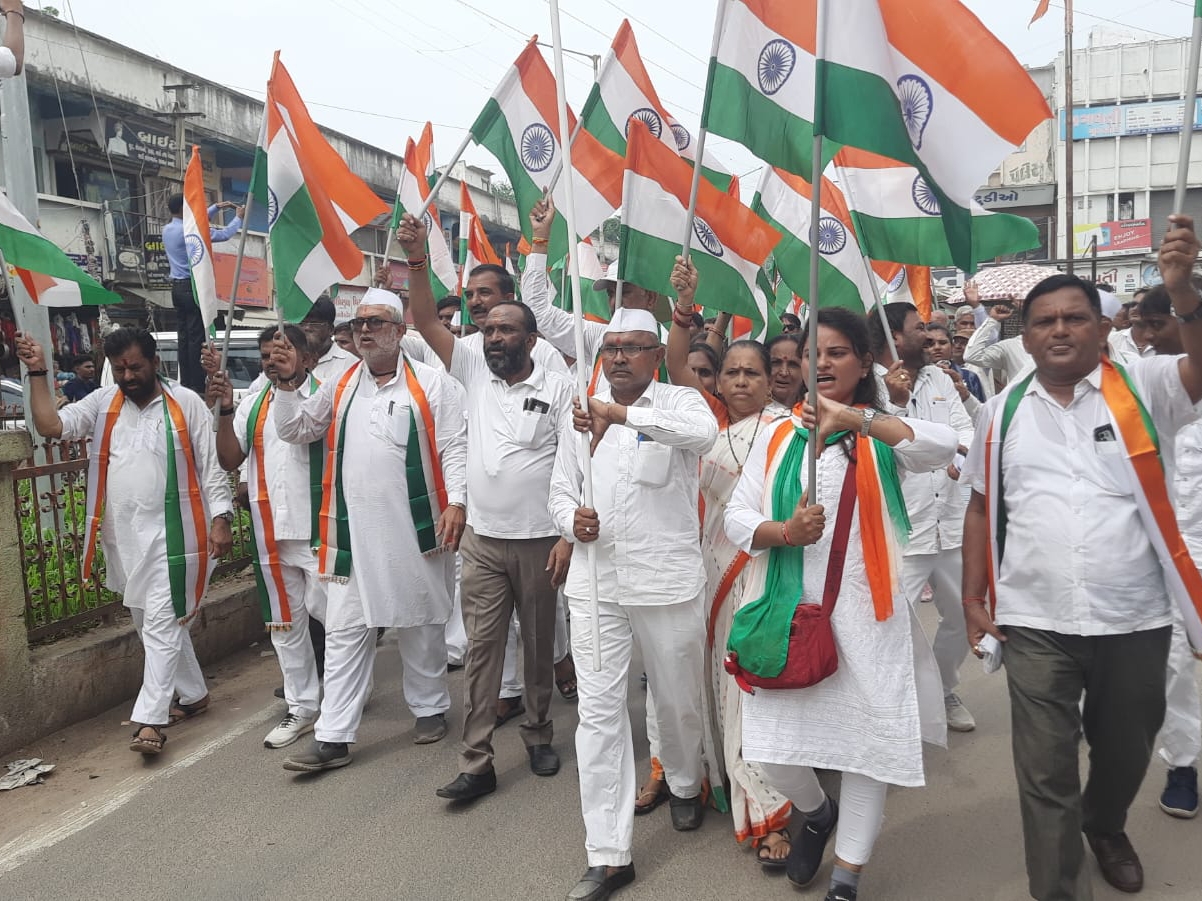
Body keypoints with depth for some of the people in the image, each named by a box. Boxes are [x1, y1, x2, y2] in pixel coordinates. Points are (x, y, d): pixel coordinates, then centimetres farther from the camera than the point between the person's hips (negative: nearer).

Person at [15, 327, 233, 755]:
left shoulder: (186, 404, -5)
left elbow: (211, 465, -5)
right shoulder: (102, 404, 6)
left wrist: (220, 518, -10)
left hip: (171, 534, -6)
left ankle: (149, 720, -4)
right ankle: (193, 693, 31)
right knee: (149, 624, 16)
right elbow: (51, 425, -4)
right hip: (123, 536, 6)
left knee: (162, 624, -6)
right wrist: (38, 373, -9)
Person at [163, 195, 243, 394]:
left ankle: (185, 383, 8)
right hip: (193, 287, -8)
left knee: (183, 336, 8)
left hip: (177, 287, 8)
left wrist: (216, 207, 30)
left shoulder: (167, 230, 11)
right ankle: (198, 385, -9)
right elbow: (224, 234, -10)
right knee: (197, 337, -8)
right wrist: (238, 217, 6)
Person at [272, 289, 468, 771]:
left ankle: (430, 707, 32)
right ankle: (333, 737, 10)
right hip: (351, 531, 3)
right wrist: (286, 384, 0)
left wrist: (456, 501, -17)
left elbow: (454, 446, -6)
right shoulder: (339, 385, 11)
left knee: (421, 624, 12)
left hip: (416, 529, -3)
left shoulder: (430, 383, -1)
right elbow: (295, 429, 14)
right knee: (344, 632, 4)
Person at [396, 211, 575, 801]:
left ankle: (538, 736, 32)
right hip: (482, 540, 3)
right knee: (482, 647, 3)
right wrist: (417, 259, -12)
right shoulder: (474, 376, 5)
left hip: (539, 541, -2)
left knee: (539, 644, 12)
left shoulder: (557, 389, -4)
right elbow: (426, 321, 0)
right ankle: (476, 762, 9)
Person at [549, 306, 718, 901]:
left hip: (668, 582, -3)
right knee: (598, 712, 2)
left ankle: (685, 784, 47)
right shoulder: (584, 412, 9)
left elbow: (703, 431, -28)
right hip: (594, 582, 3)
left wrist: (620, 415, -37)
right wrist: (572, 518, -9)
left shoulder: (677, 402, -3)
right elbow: (560, 490, 14)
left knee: (678, 701, 15)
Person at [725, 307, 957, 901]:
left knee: (868, 740, 4)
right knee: (772, 749, 3)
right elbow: (736, 518, 7)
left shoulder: (881, 435, 4)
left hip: (865, 611, -1)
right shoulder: (777, 436, 10)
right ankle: (817, 813, 38)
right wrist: (782, 531, -14)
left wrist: (855, 418, -28)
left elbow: (943, 447, -18)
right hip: (786, 609, 2)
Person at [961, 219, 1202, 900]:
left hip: (1134, 620, 1)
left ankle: (1106, 826, 54)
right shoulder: (1004, 411, 3)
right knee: (1046, 772, 5)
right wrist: (974, 599, 5)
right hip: (1035, 624, 0)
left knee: (1125, 750, 23)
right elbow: (982, 509, 8)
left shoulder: (1142, 389, -3)